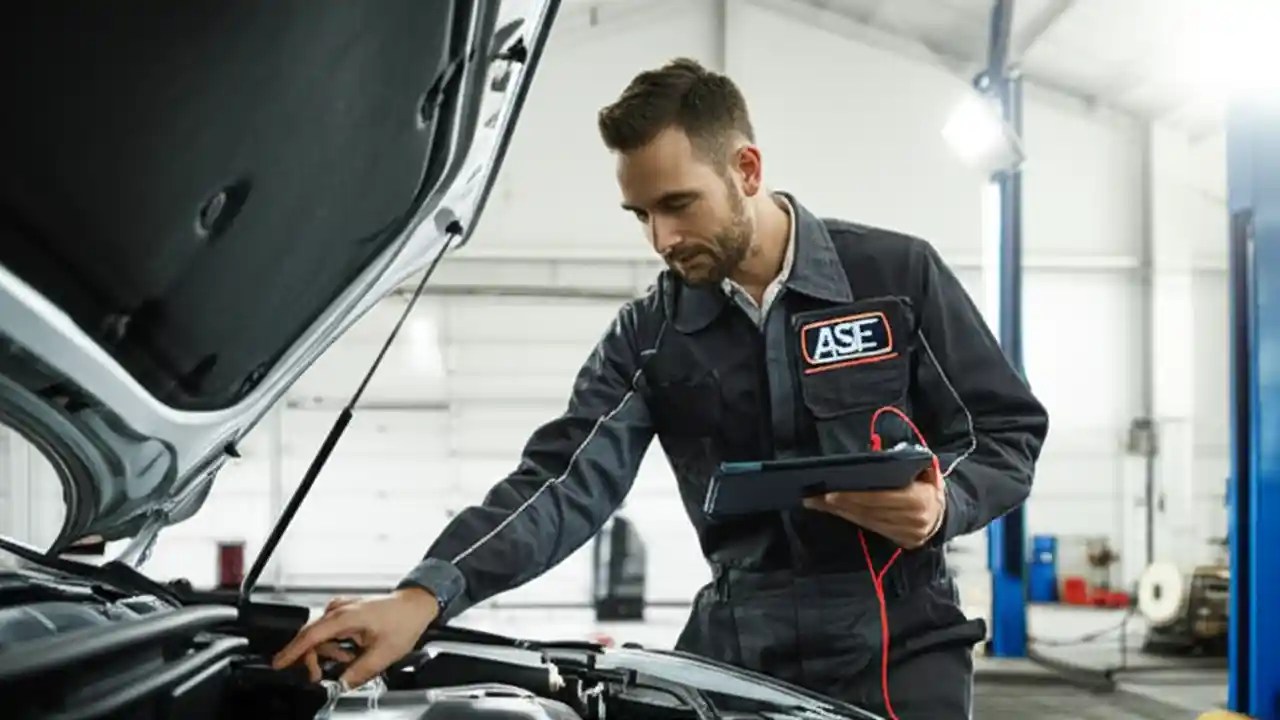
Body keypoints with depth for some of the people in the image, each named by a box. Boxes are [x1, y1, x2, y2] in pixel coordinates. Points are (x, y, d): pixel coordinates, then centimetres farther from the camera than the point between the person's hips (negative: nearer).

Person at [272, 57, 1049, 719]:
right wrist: (425, 594, -24)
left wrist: (943, 504, -22)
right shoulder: (651, 333, 2)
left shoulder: (899, 275, -5)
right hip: (740, 645, 2)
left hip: (900, 640, -2)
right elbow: (564, 481, -8)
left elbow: (1008, 433, 1)